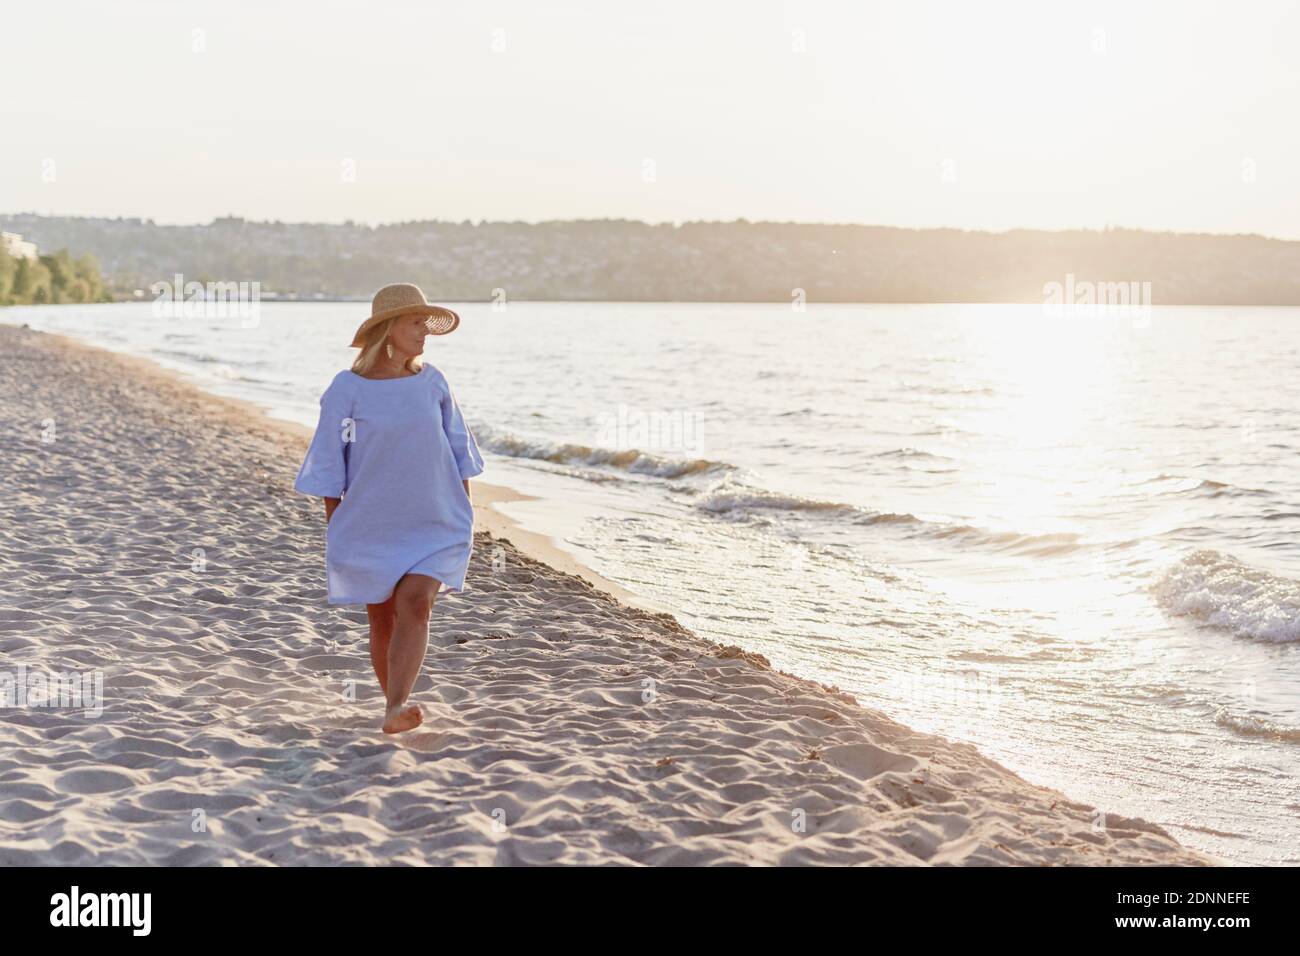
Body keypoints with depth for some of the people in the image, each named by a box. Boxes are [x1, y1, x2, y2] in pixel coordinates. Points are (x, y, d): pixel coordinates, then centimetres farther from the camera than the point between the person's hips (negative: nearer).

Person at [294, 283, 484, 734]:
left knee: (414, 604, -18)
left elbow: (458, 455, 8)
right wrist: (333, 537, -2)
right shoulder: (347, 390, -7)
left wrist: (465, 521, 8)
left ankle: (395, 711, -26)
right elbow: (329, 469, -2)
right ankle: (394, 703, 26)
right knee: (383, 619, 8)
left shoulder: (433, 383, 1)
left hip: (434, 526, 1)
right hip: (369, 527, -1)